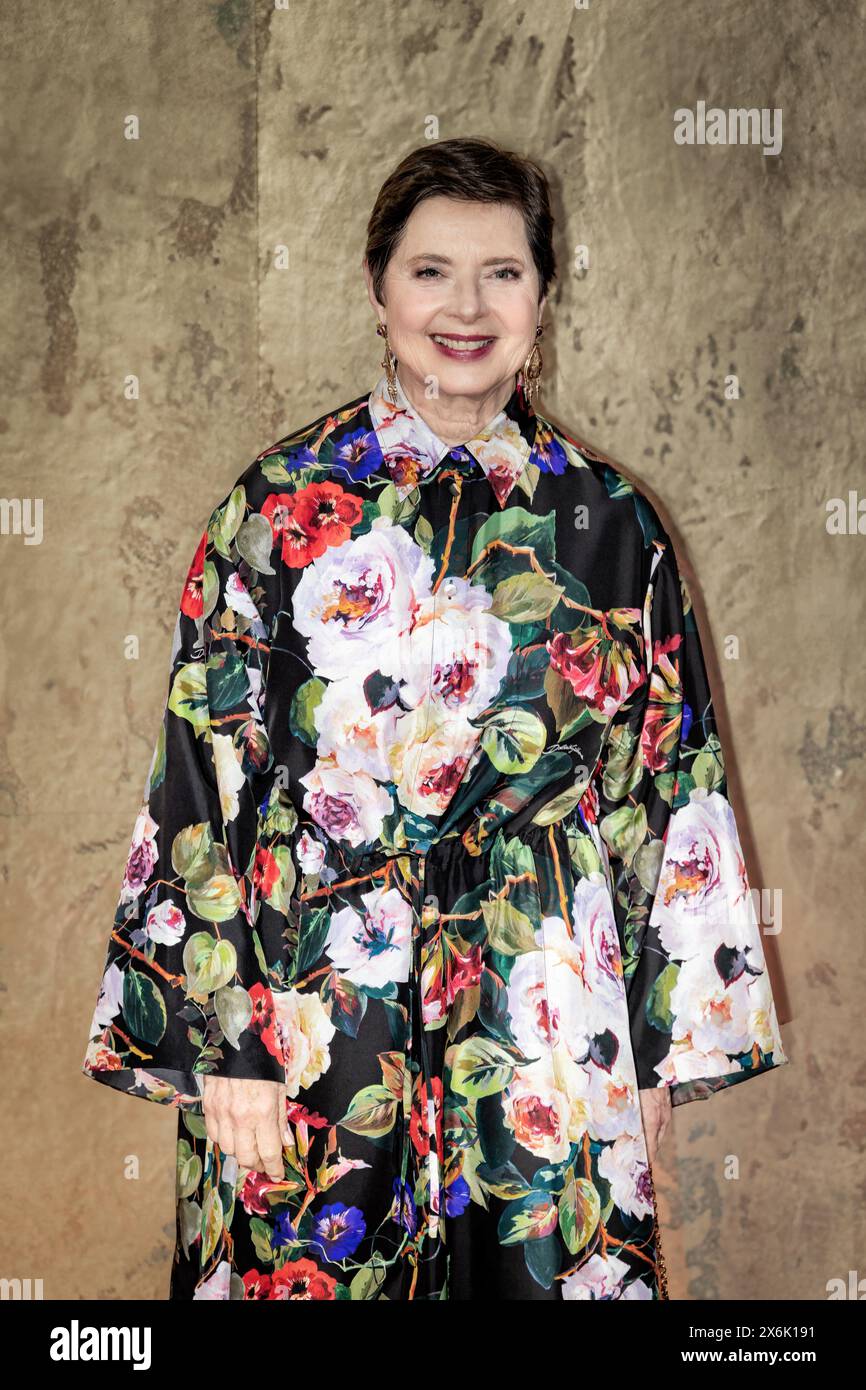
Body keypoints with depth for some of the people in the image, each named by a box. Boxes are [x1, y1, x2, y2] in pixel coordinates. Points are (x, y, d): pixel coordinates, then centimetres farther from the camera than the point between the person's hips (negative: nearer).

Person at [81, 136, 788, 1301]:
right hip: (312, 1009, -1)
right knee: (310, 1266, 8)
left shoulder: (607, 521, 3)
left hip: (551, 1022, 2)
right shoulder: (280, 504, -2)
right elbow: (205, 774, -4)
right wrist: (221, 1037, -7)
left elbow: (670, 785, 6)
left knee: (543, 1265, 10)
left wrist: (664, 1038, 5)